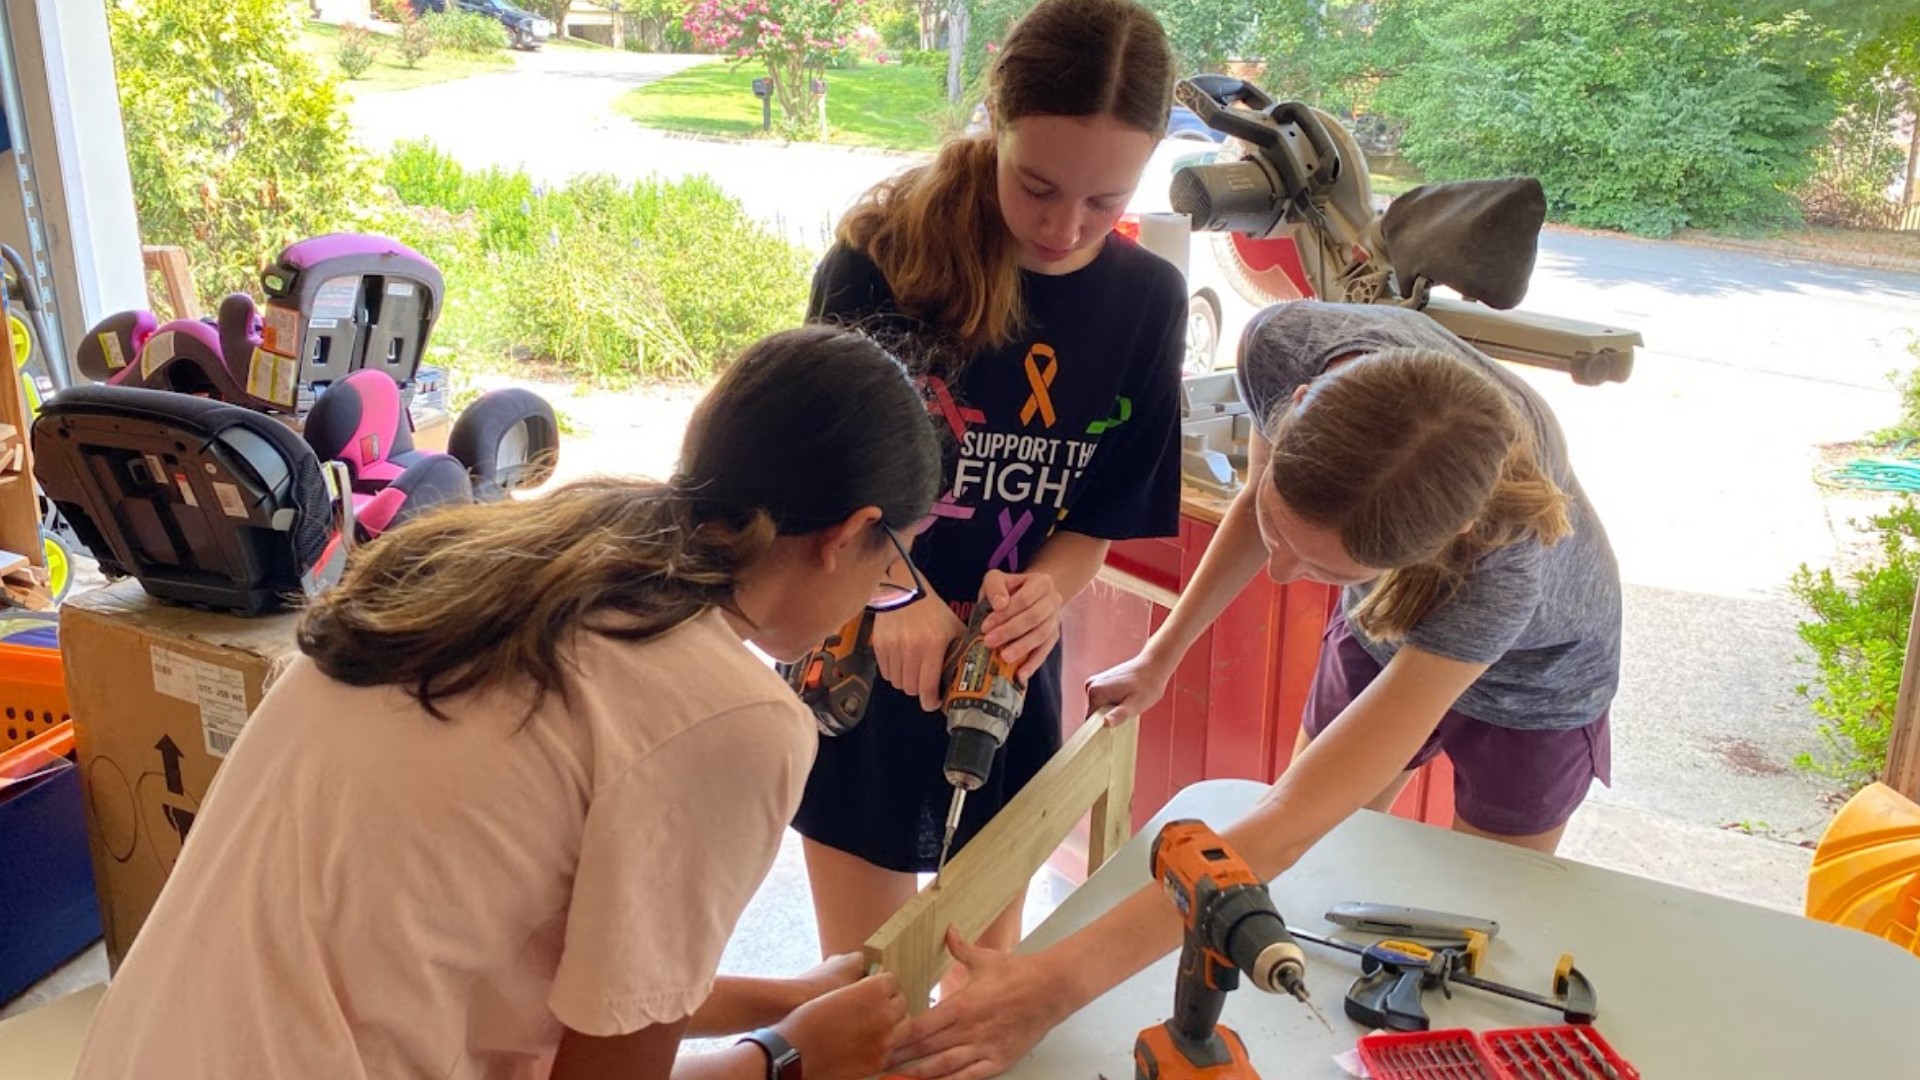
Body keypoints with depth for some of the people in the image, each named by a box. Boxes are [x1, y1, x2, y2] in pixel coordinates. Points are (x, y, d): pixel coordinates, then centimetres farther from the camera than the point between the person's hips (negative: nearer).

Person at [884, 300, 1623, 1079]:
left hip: (1529, 675, -3)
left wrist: (1056, 985, -51)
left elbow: (1287, 828, -47)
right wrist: (1162, 655, -4)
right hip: (1384, 631, 4)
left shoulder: (1500, 563, -47)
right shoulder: (1283, 344, -36)